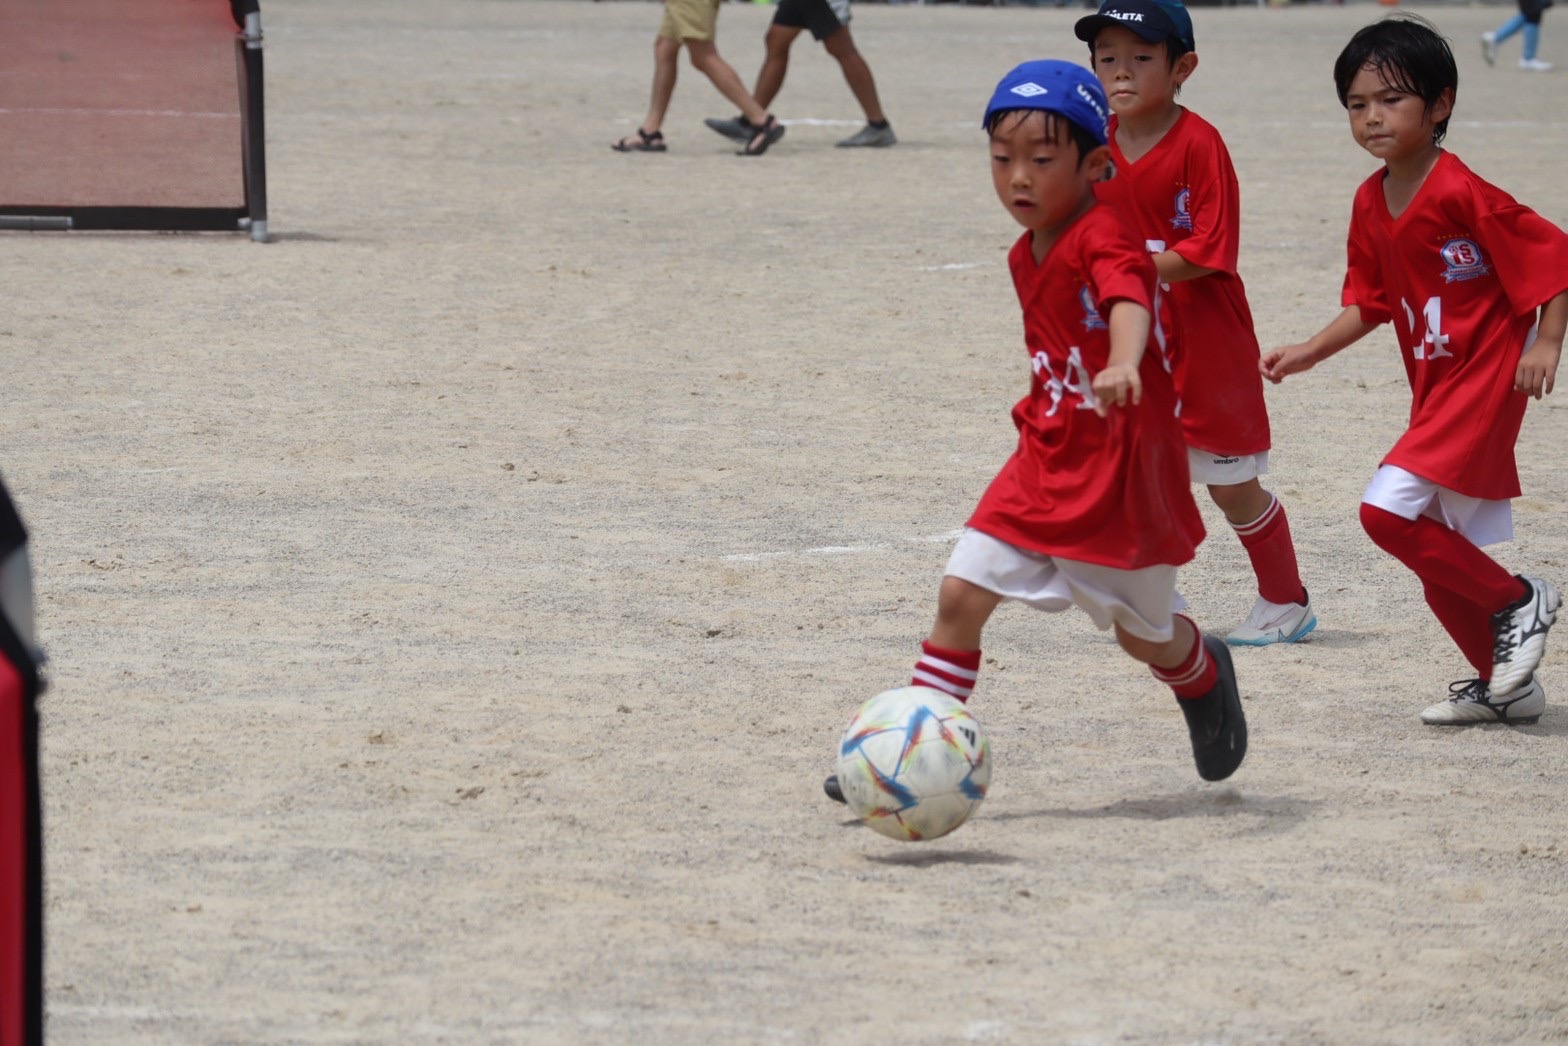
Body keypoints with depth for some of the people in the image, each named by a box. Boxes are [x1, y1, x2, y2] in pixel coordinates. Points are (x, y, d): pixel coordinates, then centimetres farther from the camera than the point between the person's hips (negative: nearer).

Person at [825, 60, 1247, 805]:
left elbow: (1128, 299, -42)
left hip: (1123, 474, -6)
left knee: (1144, 635, 12)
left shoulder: (1105, 236, -20)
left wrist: (1122, 365, -60)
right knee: (960, 593, -8)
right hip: (1045, 465, 6)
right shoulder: (1026, 257, 6)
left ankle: (1204, 678, 47)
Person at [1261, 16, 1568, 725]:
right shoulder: (1371, 203, 6)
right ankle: (1504, 686, 27)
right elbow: (1369, 302, 14)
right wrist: (1307, 353, 3)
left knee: (1389, 510, -20)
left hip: (1485, 376, -9)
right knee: (1438, 561, 12)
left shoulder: (1462, 195, -19)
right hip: (1433, 388, 9)